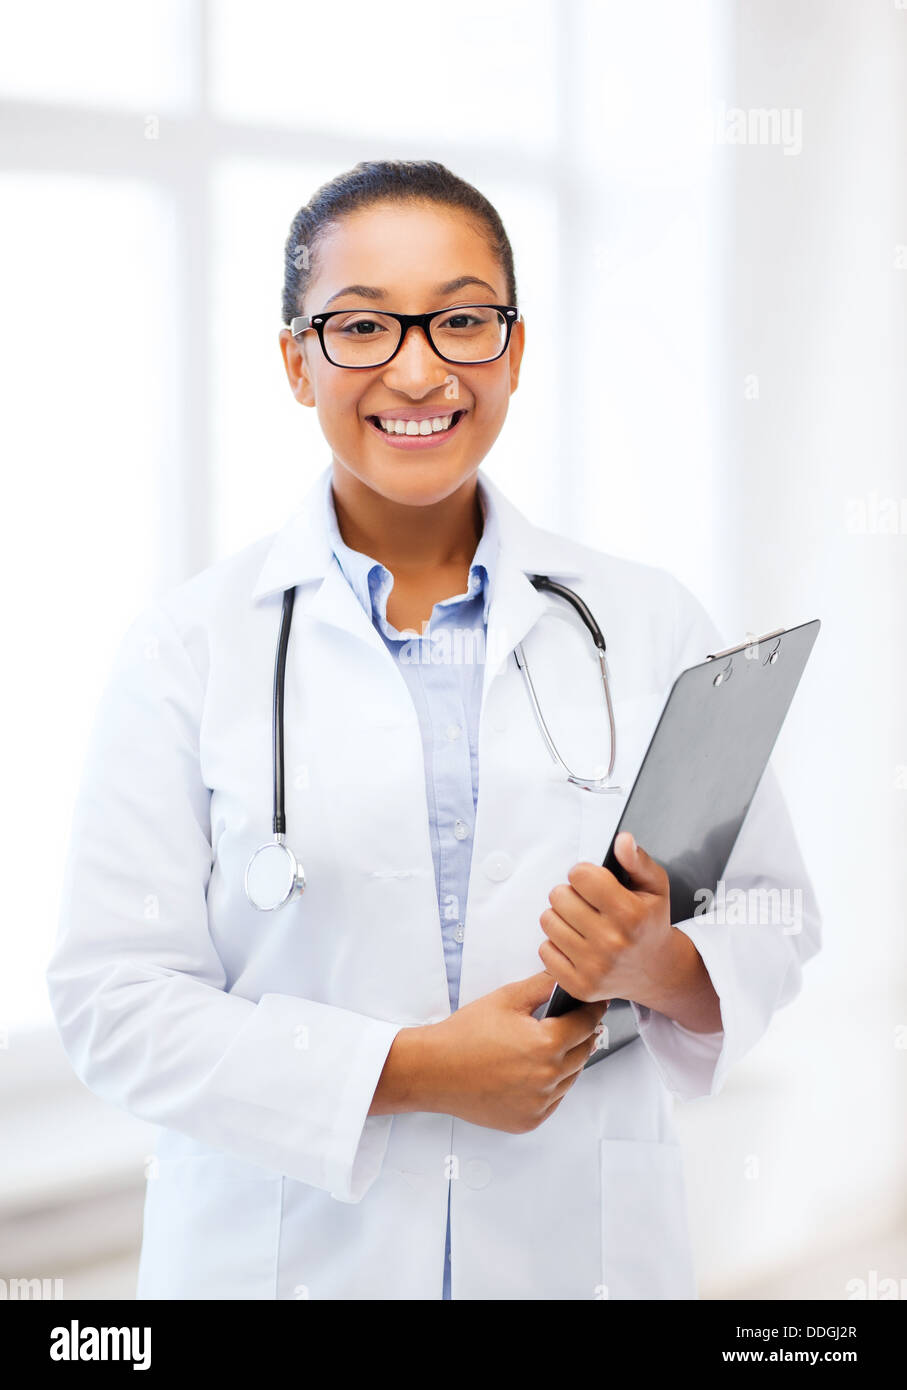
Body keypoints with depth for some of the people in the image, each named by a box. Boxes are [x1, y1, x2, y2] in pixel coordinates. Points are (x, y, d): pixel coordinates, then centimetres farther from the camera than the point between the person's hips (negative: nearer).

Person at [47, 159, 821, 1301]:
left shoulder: (649, 625, 1)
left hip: (587, 1247, 2)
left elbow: (776, 927, 3)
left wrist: (657, 966, -18)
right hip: (286, 1253, -1)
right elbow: (114, 1001, -10)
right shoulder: (188, 646, -5)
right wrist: (406, 1070, -19)